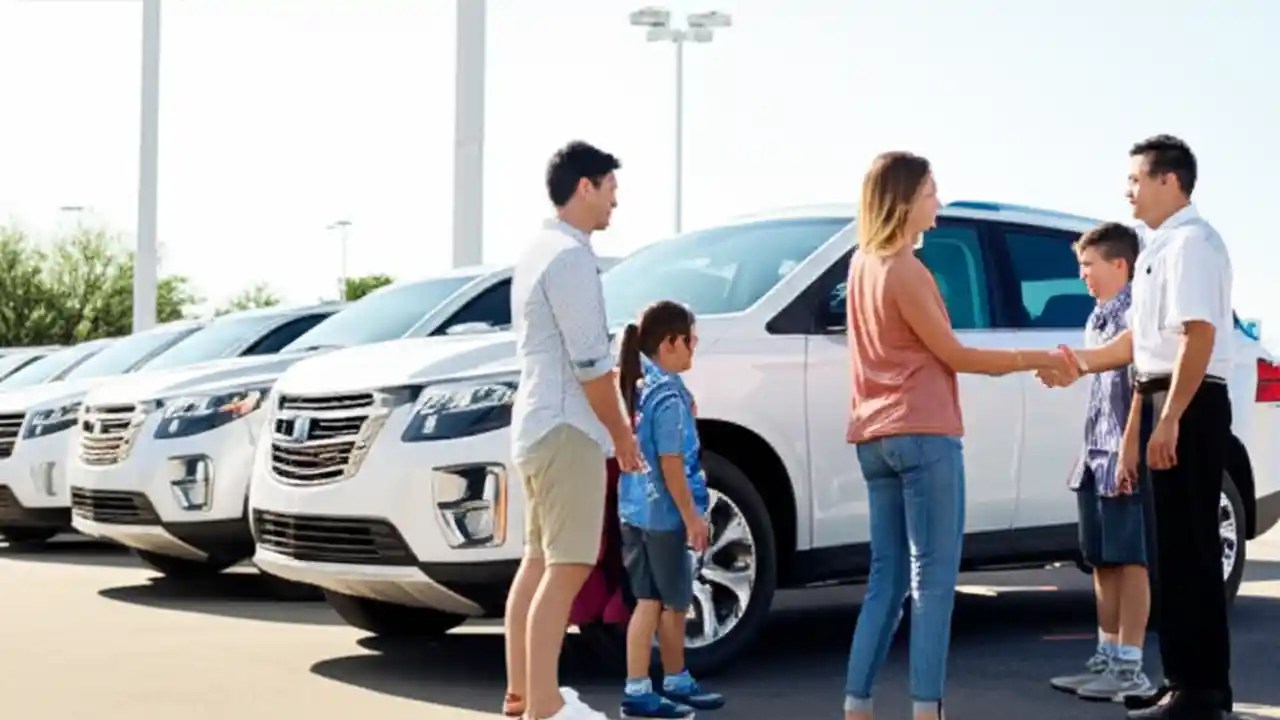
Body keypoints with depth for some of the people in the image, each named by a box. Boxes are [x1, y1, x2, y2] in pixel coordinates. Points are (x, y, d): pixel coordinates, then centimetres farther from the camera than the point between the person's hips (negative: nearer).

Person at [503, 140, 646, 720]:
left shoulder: (538, 251, 17)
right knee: (567, 567, -9)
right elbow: (589, 363, -18)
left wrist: (609, 425, 20)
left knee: (539, 560, 13)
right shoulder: (570, 256, -15)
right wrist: (622, 432, -8)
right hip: (566, 429, -10)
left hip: (537, 424, 10)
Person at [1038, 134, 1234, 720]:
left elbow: (1200, 334, -22)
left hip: (1190, 405, -10)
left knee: (1188, 547, -7)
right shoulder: (1161, 247, 18)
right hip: (1166, 403, 10)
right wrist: (1082, 362, 16)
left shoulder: (1191, 242, -13)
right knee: (1173, 546, 13)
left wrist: (1169, 419, -26)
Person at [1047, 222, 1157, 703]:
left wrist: (1129, 454, -21)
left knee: (1129, 561, -4)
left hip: (1123, 459, -8)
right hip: (1095, 459, 9)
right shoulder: (1096, 320, 18)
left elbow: (1141, 388, -16)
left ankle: (1130, 668, 0)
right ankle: (1107, 659, 18)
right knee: (1102, 563, 11)